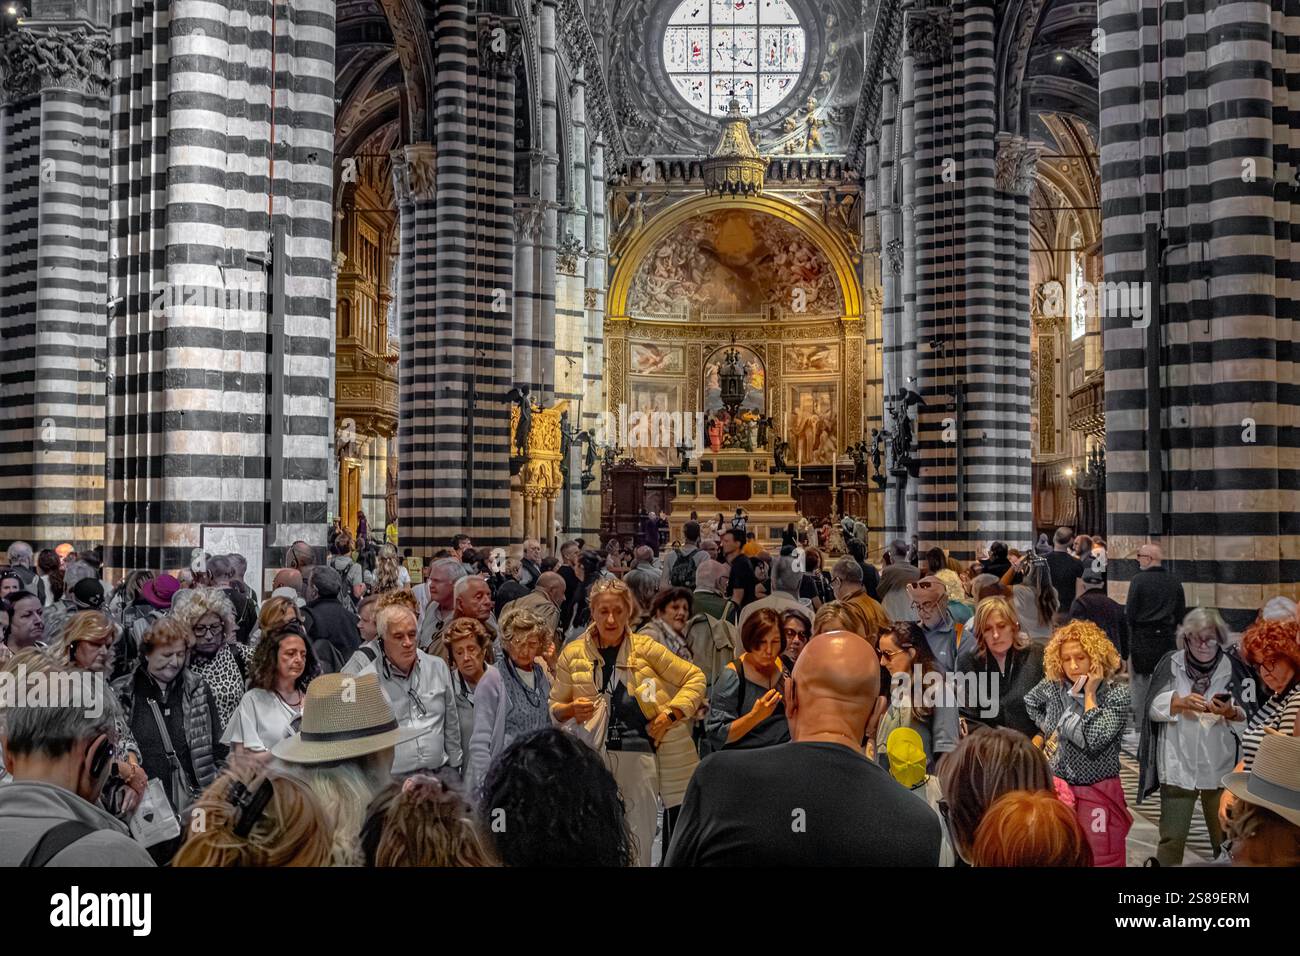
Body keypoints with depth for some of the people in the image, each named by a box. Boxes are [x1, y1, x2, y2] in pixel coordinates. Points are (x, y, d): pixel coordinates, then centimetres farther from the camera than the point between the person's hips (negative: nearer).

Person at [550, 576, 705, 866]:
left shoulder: (645, 647, -3)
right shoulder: (573, 654, 1)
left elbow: (695, 678, 2)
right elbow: (555, 706, 10)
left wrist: (670, 713, -9)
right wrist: (572, 710, -11)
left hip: (640, 754, -1)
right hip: (596, 755, 1)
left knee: (639, 843, 7)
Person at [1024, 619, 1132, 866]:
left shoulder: (1117, 694, -12)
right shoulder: (1052, 686, 0)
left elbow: (1094, 741, -25)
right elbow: (1030, 702, 24)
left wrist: (1089, 692, -19)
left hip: (1096, 795, -4)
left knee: (1100, 859, 3)